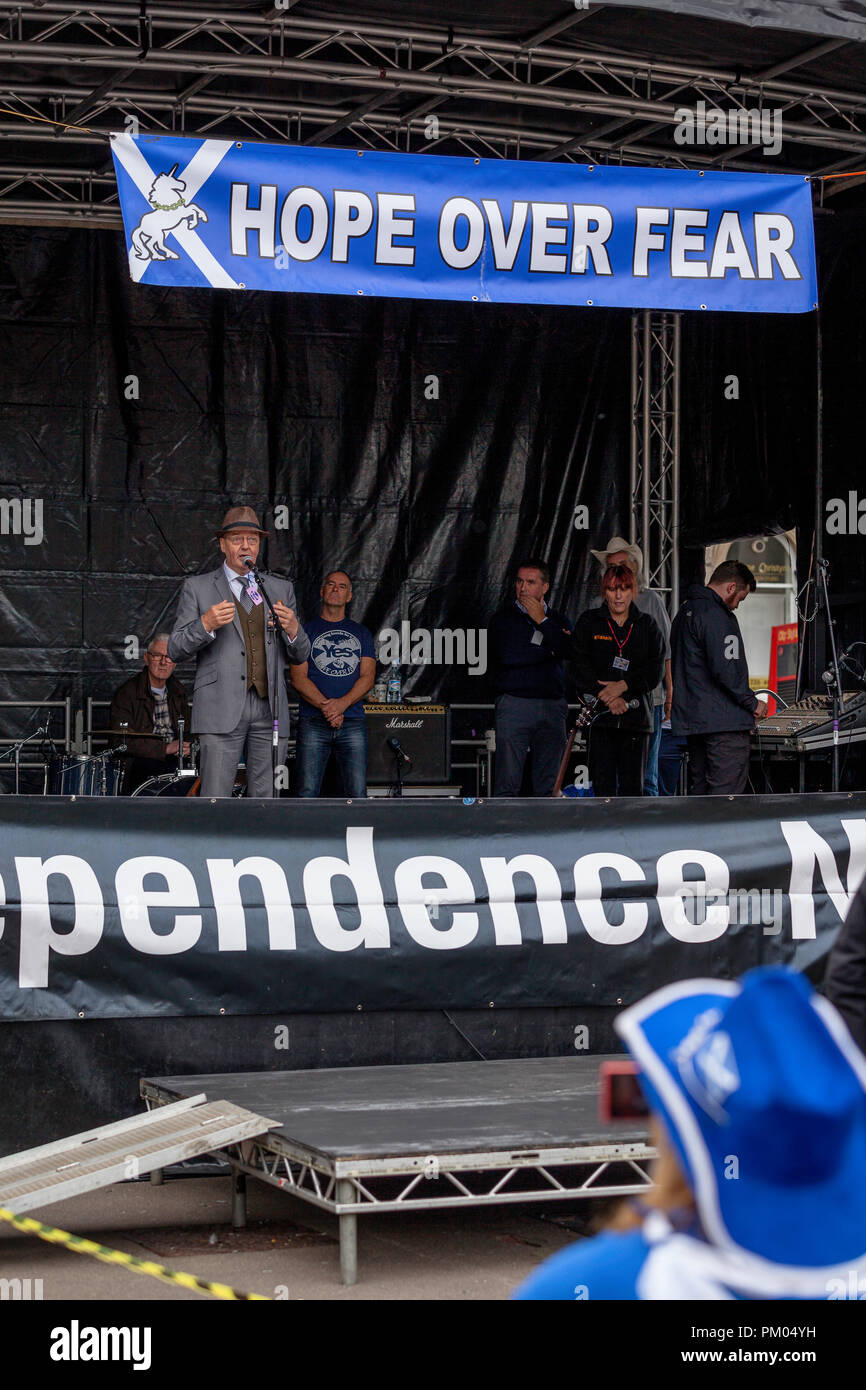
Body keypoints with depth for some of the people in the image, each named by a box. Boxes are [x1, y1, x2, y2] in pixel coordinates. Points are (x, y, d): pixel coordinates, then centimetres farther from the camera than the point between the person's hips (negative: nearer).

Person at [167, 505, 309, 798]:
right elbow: (175, 650, 3)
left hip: (270, 709, 3)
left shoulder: (281, 589, 17)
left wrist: (292, 629, -5)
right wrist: (206, 624, -15)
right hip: (222, 710, -3)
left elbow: (300, 656, 17)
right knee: (215, 802, -10)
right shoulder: (197, 588, 8)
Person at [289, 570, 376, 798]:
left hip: (353, 721, 2)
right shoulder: (306, 631, 11)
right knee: (307, 791, -9)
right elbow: (298, 677, 1)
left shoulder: (362, 633, 18)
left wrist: (342, 703, -12)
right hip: (313, 721, -1)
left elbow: (367, 677, 7)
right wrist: (326, 707, -13)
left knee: (357, 792, -7)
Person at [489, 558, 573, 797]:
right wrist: (549, 651, -1)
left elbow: (570, 649, -4)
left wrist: (543, 621, -4)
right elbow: (507, 655, -11)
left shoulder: (557, 620, 16)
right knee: (507, 784, -9)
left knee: (548, 784, 3)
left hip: (552, 705, 3)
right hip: (514, 703, -3)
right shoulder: (504, 618, 6)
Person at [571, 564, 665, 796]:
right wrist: (606, 696, -14)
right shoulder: (589, 622, 9)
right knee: (603, 785, -5)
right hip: (600, 715, -1)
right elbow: (580, 666, -2)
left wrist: (623, 686, -13)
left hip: (636, 715, 1)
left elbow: (655, 670, 1)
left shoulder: (647, 626, 12)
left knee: (632, 786, 0)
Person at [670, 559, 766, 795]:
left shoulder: (684, 612, 18)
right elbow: (725, 668, -22)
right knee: (726, 794, -9)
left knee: (699, 789, 12)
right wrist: (752, 703, -10)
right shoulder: (715, 615, -14)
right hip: (724, 721, -10)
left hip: (690, 720, 10)